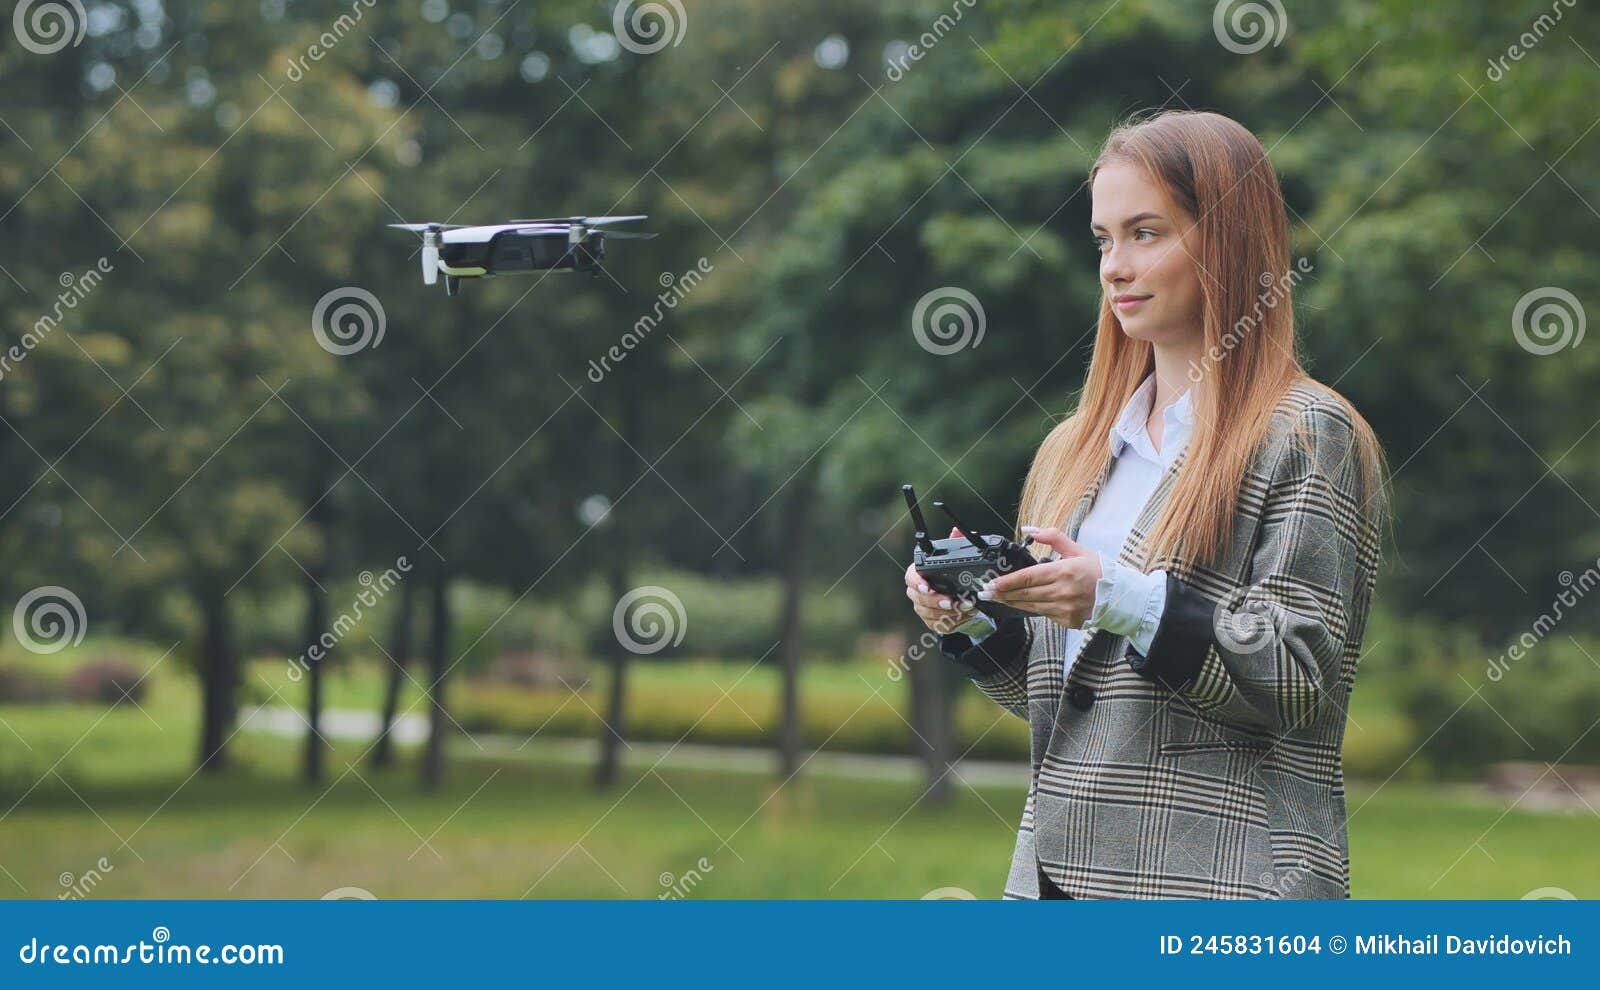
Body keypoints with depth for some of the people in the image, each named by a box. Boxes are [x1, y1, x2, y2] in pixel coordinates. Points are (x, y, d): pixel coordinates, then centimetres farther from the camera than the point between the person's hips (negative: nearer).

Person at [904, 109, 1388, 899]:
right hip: (1059, 868, 6)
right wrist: (971, 622, 2)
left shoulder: (1309, 435, -2)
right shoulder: (1076, 449, 17)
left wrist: (1123, 602, -19)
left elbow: (1301, 677, -10)